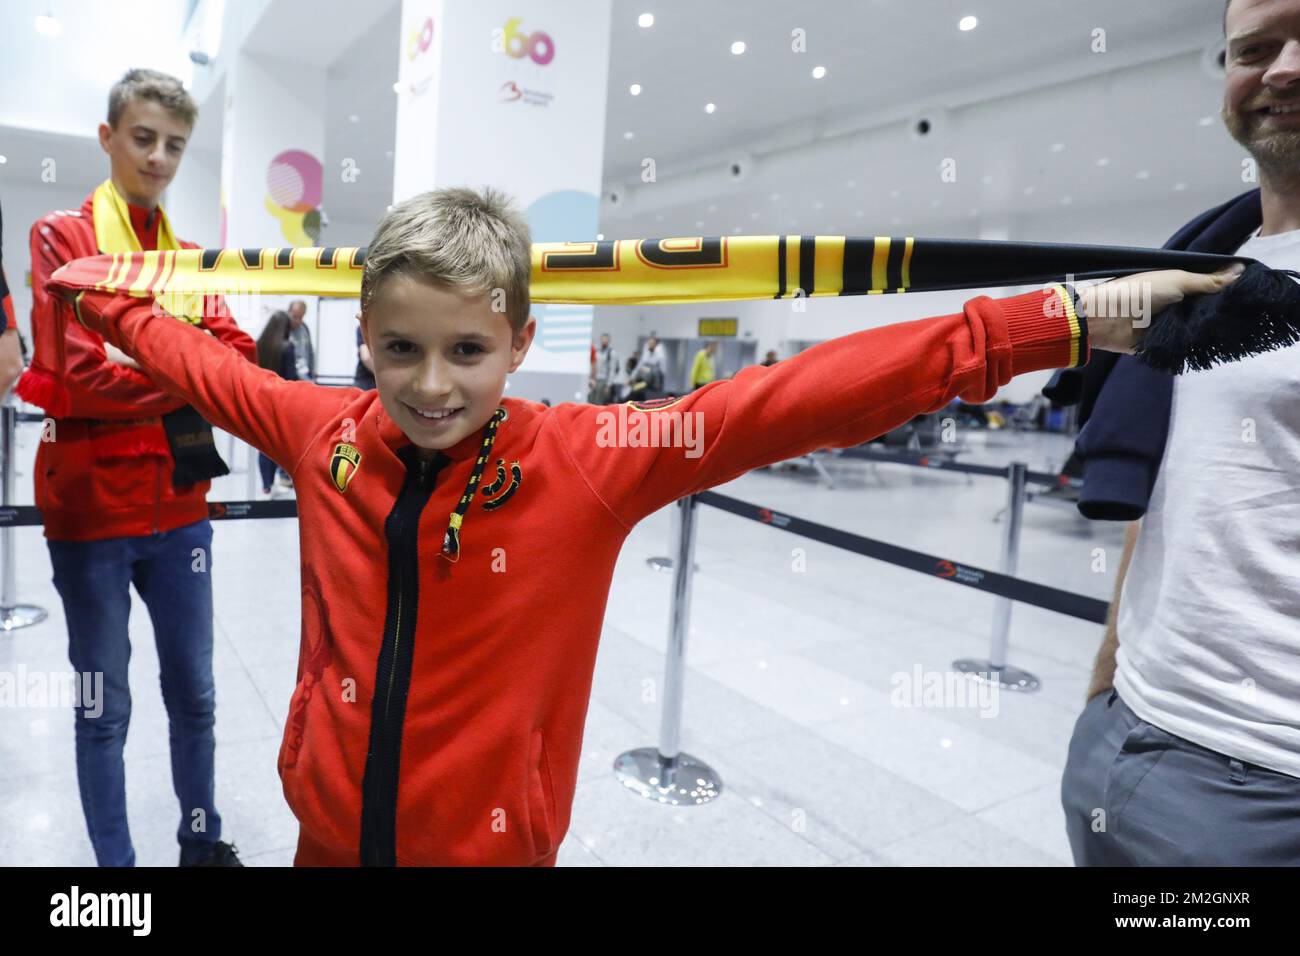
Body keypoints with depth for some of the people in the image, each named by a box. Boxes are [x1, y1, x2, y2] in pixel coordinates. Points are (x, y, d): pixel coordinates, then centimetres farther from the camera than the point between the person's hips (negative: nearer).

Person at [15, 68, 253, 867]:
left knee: (195, 693, 14)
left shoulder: (191, 255, 12)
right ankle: (114, 860, 25)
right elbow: (78, 378, -15)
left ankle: (203, 841, 31)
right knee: (105, 709, 8)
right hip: (93, 505, -4)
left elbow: (238, 360, -1)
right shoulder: (62, 237, -3)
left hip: (179, 503, 5)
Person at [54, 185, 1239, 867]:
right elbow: (203, 363, 12)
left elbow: (796, 399, -25)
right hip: (328, 830, 4)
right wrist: (106, 299, 24)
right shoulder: (324, 434, -9)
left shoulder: (590, 462, -20)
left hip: (492, 842, -3)